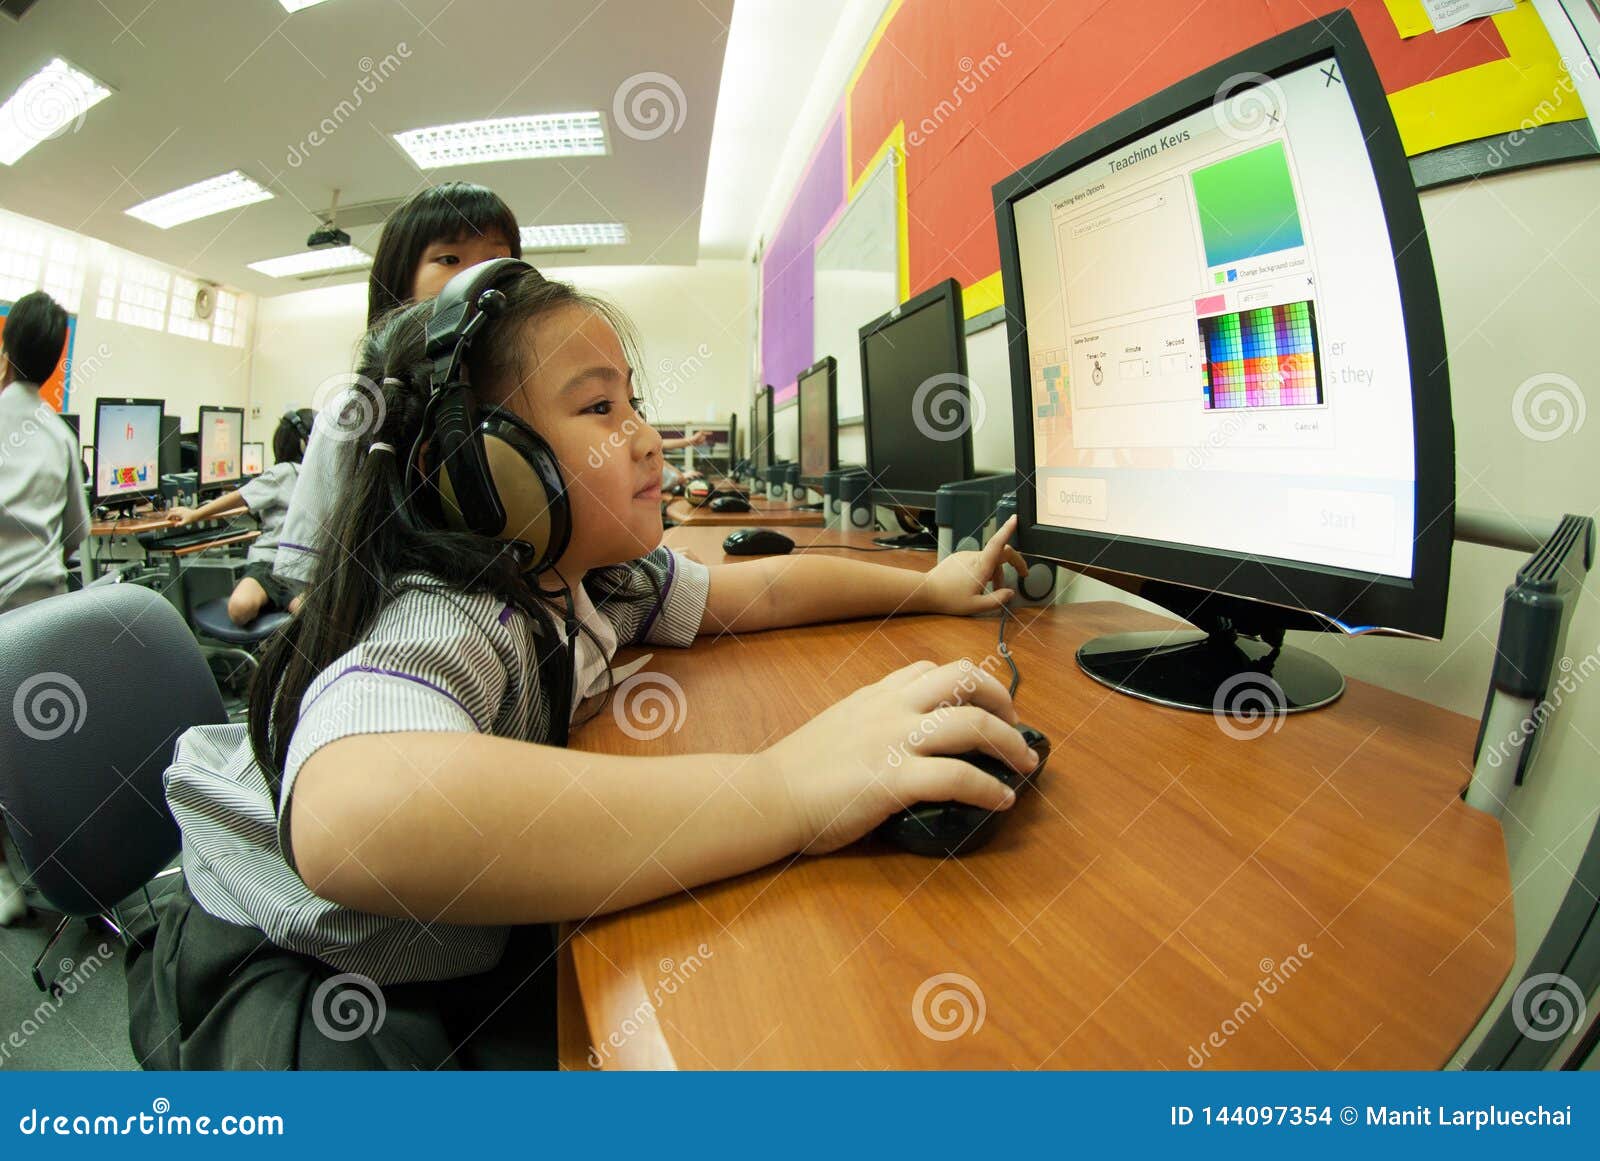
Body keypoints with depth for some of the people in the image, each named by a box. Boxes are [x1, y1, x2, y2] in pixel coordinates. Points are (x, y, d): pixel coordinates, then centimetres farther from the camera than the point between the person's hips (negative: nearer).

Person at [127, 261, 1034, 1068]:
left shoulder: (595, 577, -8)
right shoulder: (442, 625, -33)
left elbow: (758, 593, 2)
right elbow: (353, 818, -55)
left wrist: (932, 587, 3)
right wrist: (786, 790, -54)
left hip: (461, 937, 7)